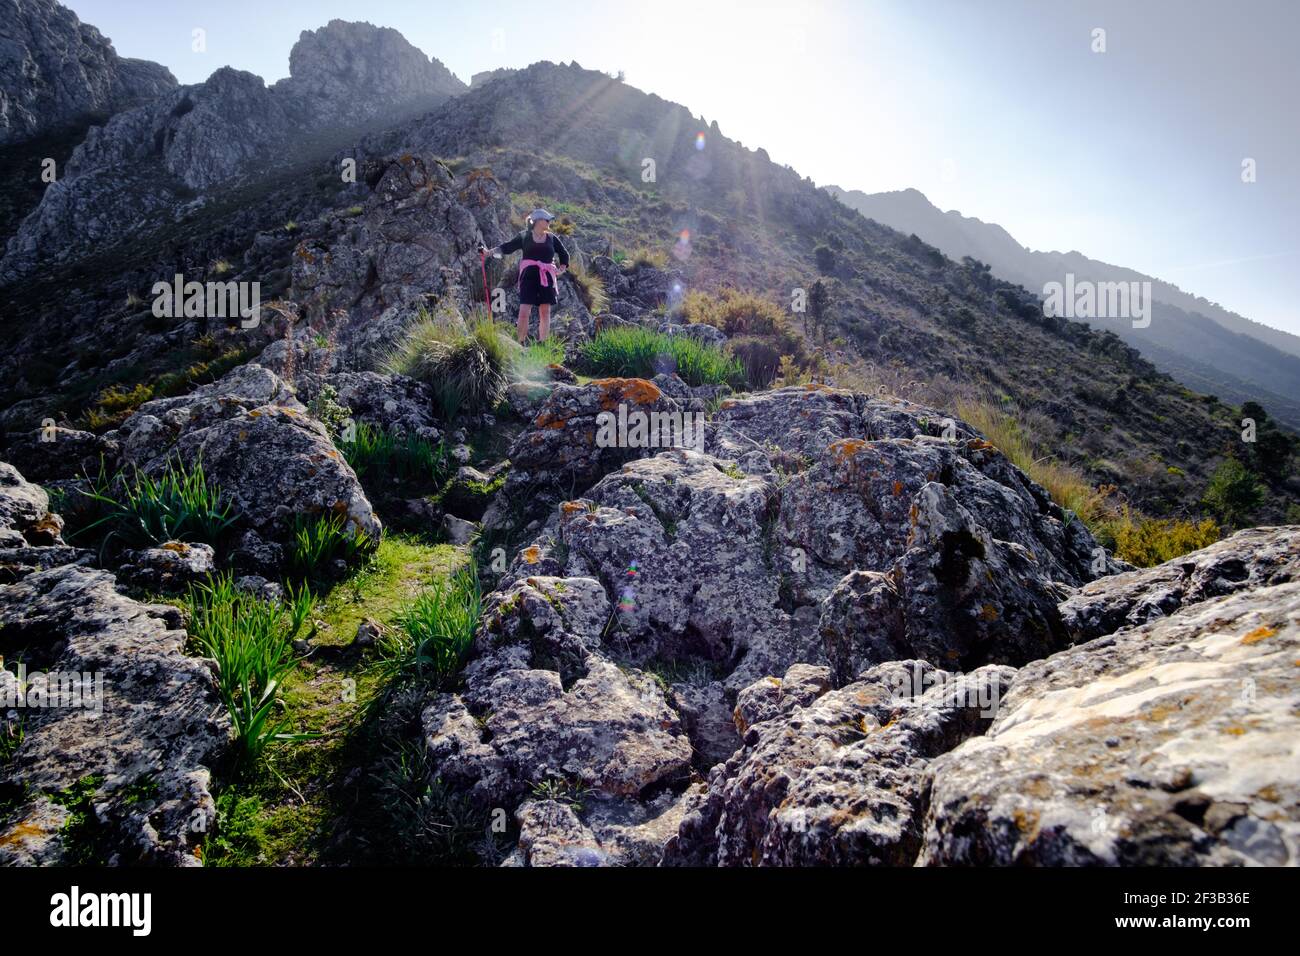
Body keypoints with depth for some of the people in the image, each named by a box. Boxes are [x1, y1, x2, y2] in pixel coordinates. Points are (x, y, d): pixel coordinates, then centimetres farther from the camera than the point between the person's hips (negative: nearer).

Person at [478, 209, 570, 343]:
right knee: (524, 311, -11)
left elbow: (564, 254, 22)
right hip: (529, 276, -3)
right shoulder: (524, 236, 5)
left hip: (546, 278, 3)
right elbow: (507, 247, 3)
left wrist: (562, 269, 7)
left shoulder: (552, 238, 12)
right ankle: (521, 343, -1)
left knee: (545, 312, 2)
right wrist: (490, 251, -10)